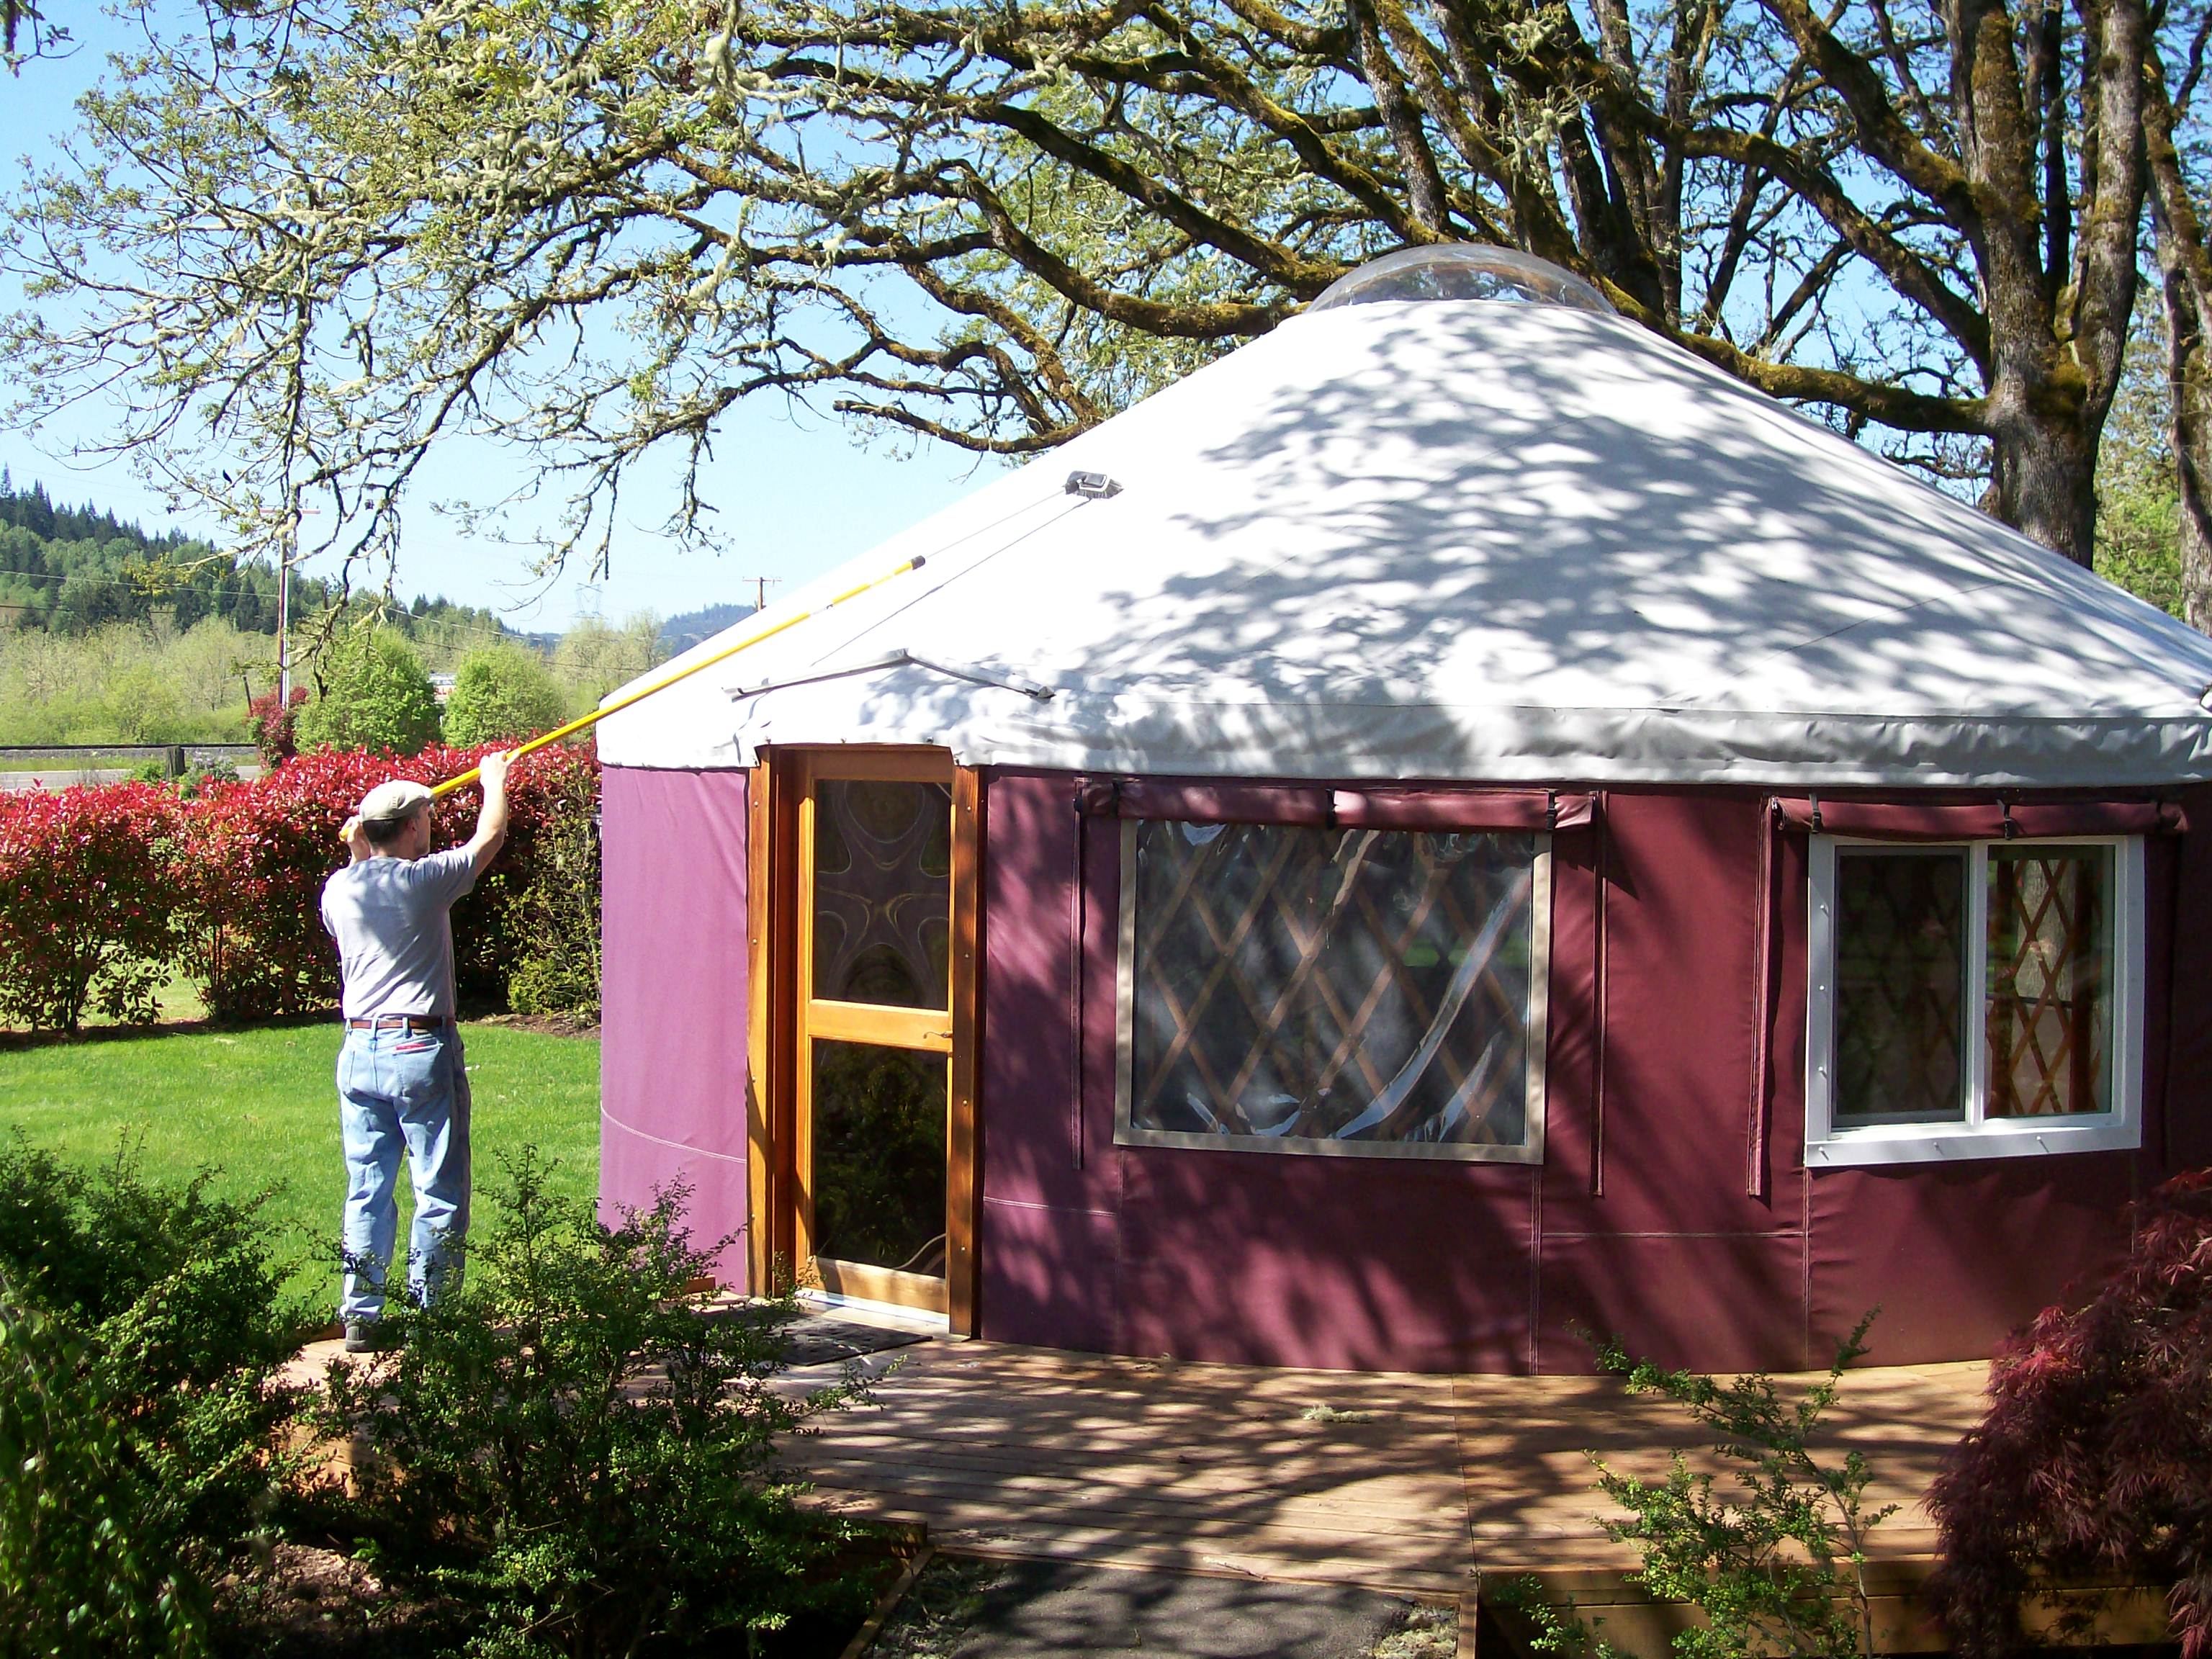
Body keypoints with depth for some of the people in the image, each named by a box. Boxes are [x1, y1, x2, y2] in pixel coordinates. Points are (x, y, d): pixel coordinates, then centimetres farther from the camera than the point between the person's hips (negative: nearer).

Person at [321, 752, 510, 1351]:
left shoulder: (339, 889, 4)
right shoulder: (424, 880, -11)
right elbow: (489, 836, 5)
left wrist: (357, 853, 23)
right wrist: (494, 781, 21)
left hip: (359, 1050, 6)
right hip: (422, 1051, -6)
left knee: (367, 1189, 12)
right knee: (440, 1191, 3)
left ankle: (361, 1316, 15)